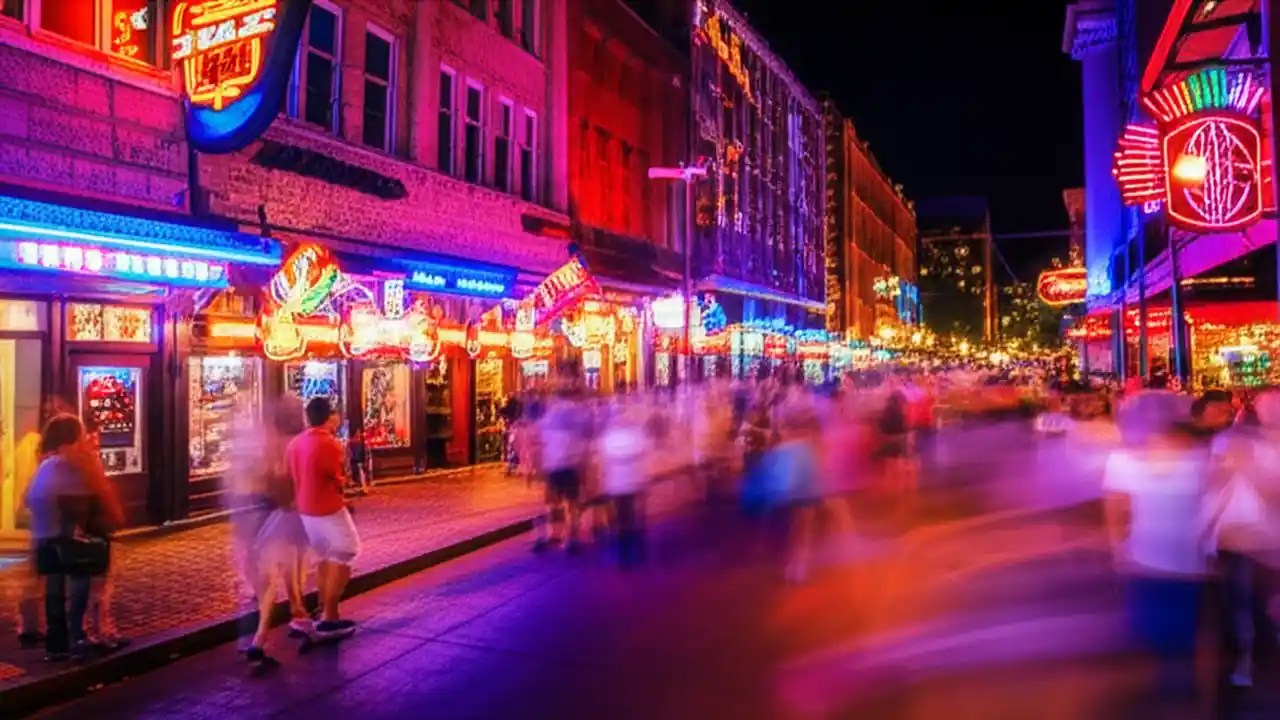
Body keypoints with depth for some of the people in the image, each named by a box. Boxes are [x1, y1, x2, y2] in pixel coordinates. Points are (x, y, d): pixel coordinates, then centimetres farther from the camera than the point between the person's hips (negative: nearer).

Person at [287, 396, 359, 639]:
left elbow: (293, 477, 11)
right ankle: (329, 619, 1)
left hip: (306, 510, 8)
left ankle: (323, 611, 28)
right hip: (330, 510, -8)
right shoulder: (329, 443, -20)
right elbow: (340, 481, -14)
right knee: (342, 561, 3)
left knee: (325, 558, 22)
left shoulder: (294, 443, 4)